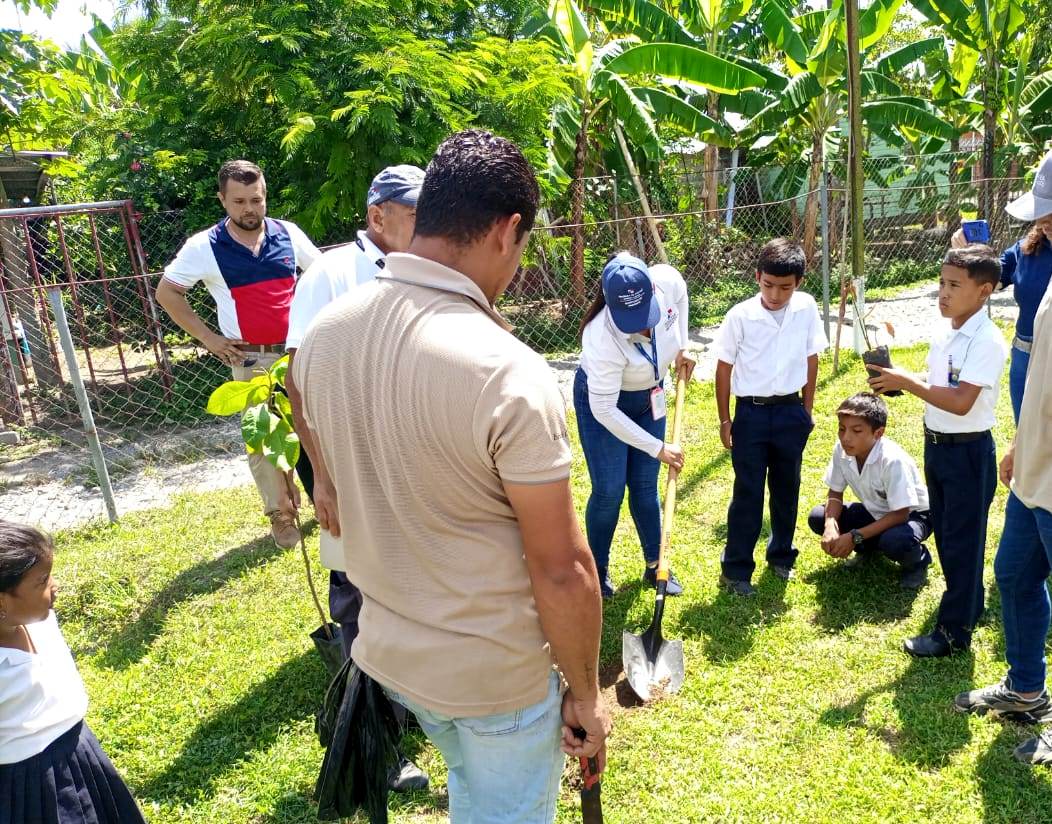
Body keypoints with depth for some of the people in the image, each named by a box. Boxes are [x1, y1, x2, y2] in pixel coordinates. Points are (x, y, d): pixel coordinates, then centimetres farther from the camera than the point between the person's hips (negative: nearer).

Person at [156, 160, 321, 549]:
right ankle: (279, 513, 19)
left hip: (299, 351, 2)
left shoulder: (288, 234, -1)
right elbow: (166, 292, 3)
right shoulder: (204, 246, -6)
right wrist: (207, 337, -2)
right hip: (251, 360, -2)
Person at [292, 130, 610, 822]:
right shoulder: (510, 374, -30)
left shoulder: (322, 337, -8)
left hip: (387, 651, 6)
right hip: (495, 675, -6)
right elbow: (562, 572, -23)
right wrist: (586, 693, -6)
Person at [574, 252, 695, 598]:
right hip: (602, 401, -5)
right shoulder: (603, 339, -39)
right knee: (609, 491, -1)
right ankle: (597, 568, 21)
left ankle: (654, 565, 27)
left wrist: (682, 348, -5)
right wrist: (658, 448, -24)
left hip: (648, 397, 5)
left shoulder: (669, 280, -27)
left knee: (645, 487, 12)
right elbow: (604, 411, -30)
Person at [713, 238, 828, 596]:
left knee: (787, 488, 15)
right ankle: (736, 569, 12)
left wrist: (807, 409, 9)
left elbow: (811, 359, 7)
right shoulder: (739, 316, -12)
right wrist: (725, 420, -1)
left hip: (791, 411, 3)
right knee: (747, 493, 2)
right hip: (751, 412, -3)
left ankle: (781, 556, 33)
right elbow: (724, 369, -4)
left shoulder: (806, 308, -4)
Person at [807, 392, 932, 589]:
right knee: (817, 517, -14)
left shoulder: (893, 460, -35)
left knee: (895, 541, -39)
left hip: (912, 514, -6)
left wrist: (854, 537, -31)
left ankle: (917, 561, -1)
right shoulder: (841, 449, -18)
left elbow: (900, 514, -29)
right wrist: (831, 526, -27)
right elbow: (835, 493, -7)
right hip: (876, 511, 6)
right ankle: (868, 548, 12)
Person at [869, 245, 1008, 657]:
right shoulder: (943, 333, 4)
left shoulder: (986, 341, -21)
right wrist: (898, 379, -2)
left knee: (961, 540, 3)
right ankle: (969, 604, 40)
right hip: (936, 444, 8)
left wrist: (908, 382, -26)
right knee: (945, 533, 20)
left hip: (968, 451, -8)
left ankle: (954, 630, 15)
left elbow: (961, 402, -29)